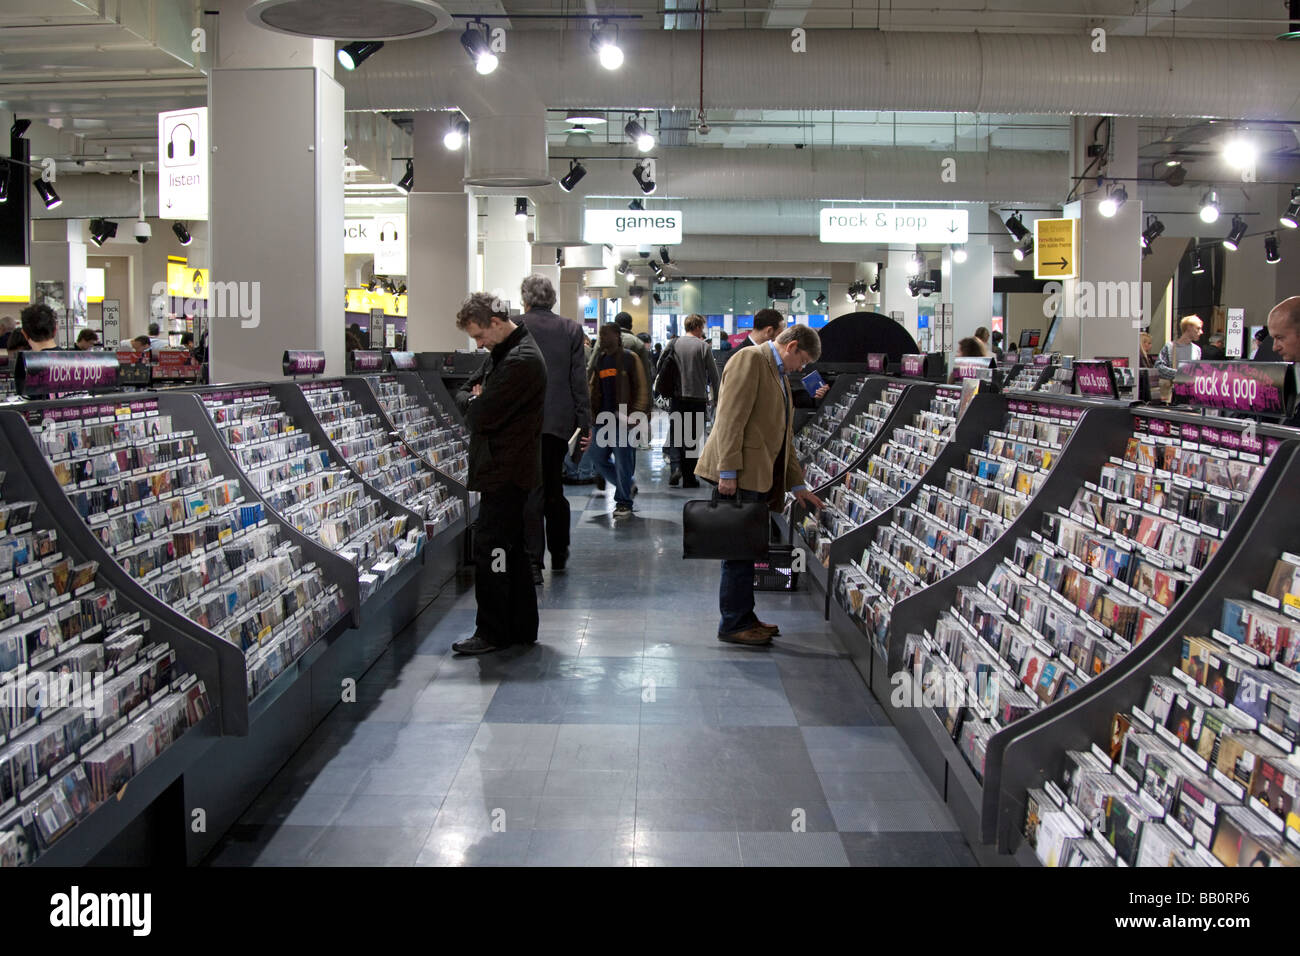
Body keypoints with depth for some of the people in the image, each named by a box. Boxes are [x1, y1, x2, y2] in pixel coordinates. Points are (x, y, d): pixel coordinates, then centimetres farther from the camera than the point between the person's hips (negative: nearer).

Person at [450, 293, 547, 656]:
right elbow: (463, 394, 17)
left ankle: (491, 633, 2)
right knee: (510, 548, 14)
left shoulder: (521, 361, -19)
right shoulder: (500, 354, 15)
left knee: (490, 548, -6)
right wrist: (476, 401, -5)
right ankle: (521, 628, 23)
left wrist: (472, 404, 0)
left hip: (506, 472, -10)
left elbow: (481, 416, -22)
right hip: (505, 468, 10)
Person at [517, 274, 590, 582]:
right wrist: (584, 423, 6)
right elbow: (579, 379, 2)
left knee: (531, 491, -1)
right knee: (554, 486, 17)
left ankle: (533, 563, -5)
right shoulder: (571, 329, 3)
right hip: (559, 420, 3)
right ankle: (558, 554, 28)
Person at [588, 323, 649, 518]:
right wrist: (591, 414, 10)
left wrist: (636, 416, -15)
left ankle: (623, 503, 8)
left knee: (623, 462, -3)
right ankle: (628, 486, 30)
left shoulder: (629, 358, -4)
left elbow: (642, 390, -7)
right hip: (601, 419, 7)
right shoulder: (599, 359, 14)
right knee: (601, 461, 10)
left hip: (623, 419, -7)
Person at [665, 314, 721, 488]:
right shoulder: (703, 346, -4)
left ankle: (676, 466, -12)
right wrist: (716, 398, 9)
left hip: (676, 397, 2)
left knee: (675, 434, 10)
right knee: (692, 438, 5)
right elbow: (713, 374, -2)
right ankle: (689, 477, 8)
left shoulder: (674, 343, 3)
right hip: (697, 397, -2)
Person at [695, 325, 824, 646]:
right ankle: (733, 625, 2)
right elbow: (730, 418, -16)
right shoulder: (750, 359, -7)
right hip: (739, 475, -9)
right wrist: (727, 472, -22)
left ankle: (743, 618, 20)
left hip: (759, 475, 9)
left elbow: (783, 437, 27)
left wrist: (798, 485, 24)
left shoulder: (779, 375, 24)